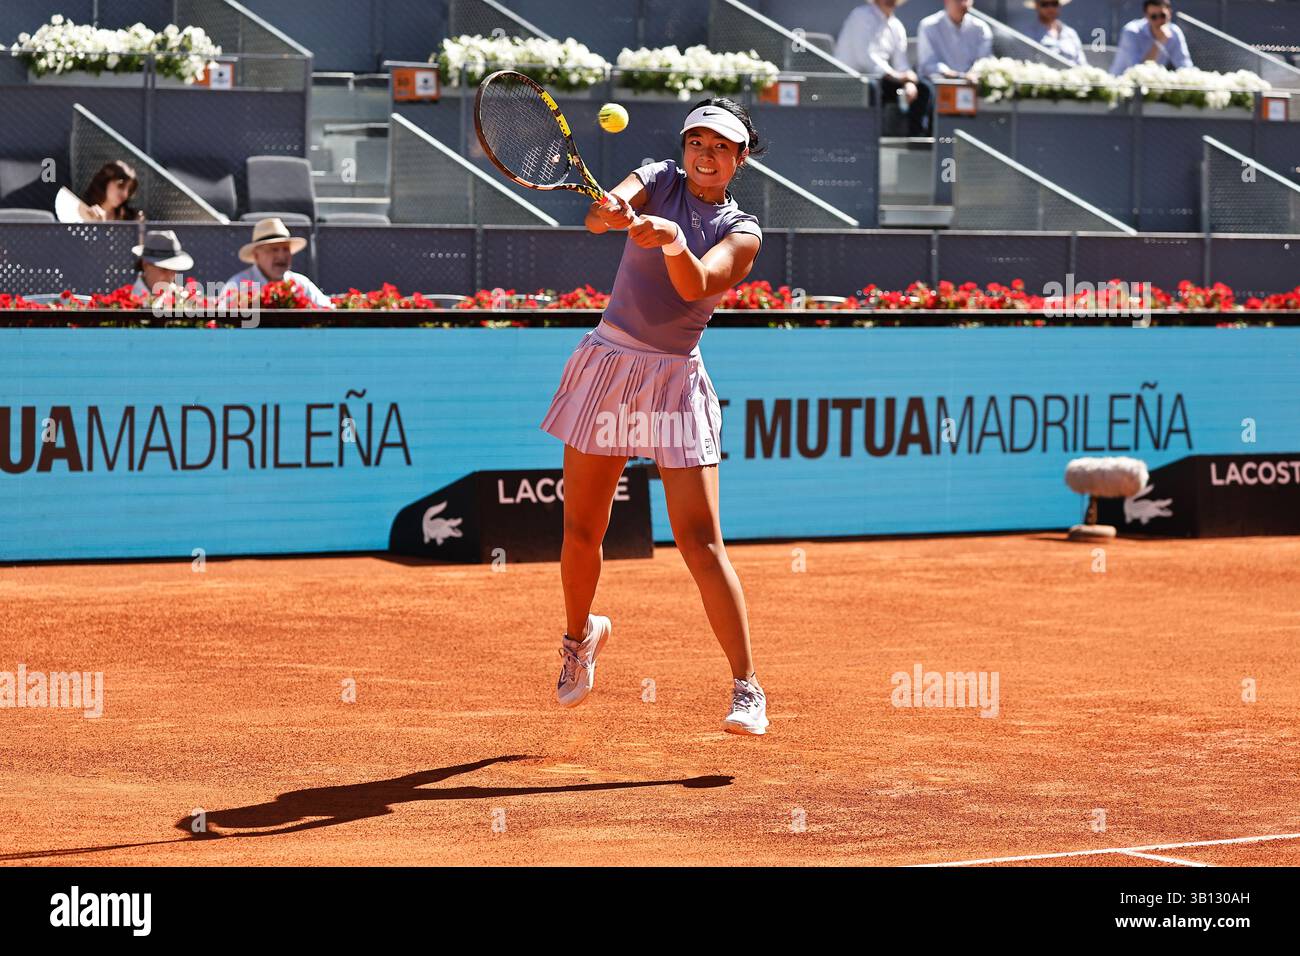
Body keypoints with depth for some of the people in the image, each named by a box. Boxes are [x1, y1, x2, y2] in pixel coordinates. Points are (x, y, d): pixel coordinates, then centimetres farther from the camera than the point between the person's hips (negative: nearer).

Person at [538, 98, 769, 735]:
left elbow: (697, 285, -20)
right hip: (607, 364, 2)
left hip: (675, 381, -2)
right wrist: (610, 212, -40)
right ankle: (580, 635, 38)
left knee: (700, 540, -12)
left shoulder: (741, 233, 0)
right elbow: (599, 215, -16)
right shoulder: (656, 181, 4)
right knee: (581, 531, 8)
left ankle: (747, 689, -12)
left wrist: (673, 243, -40)